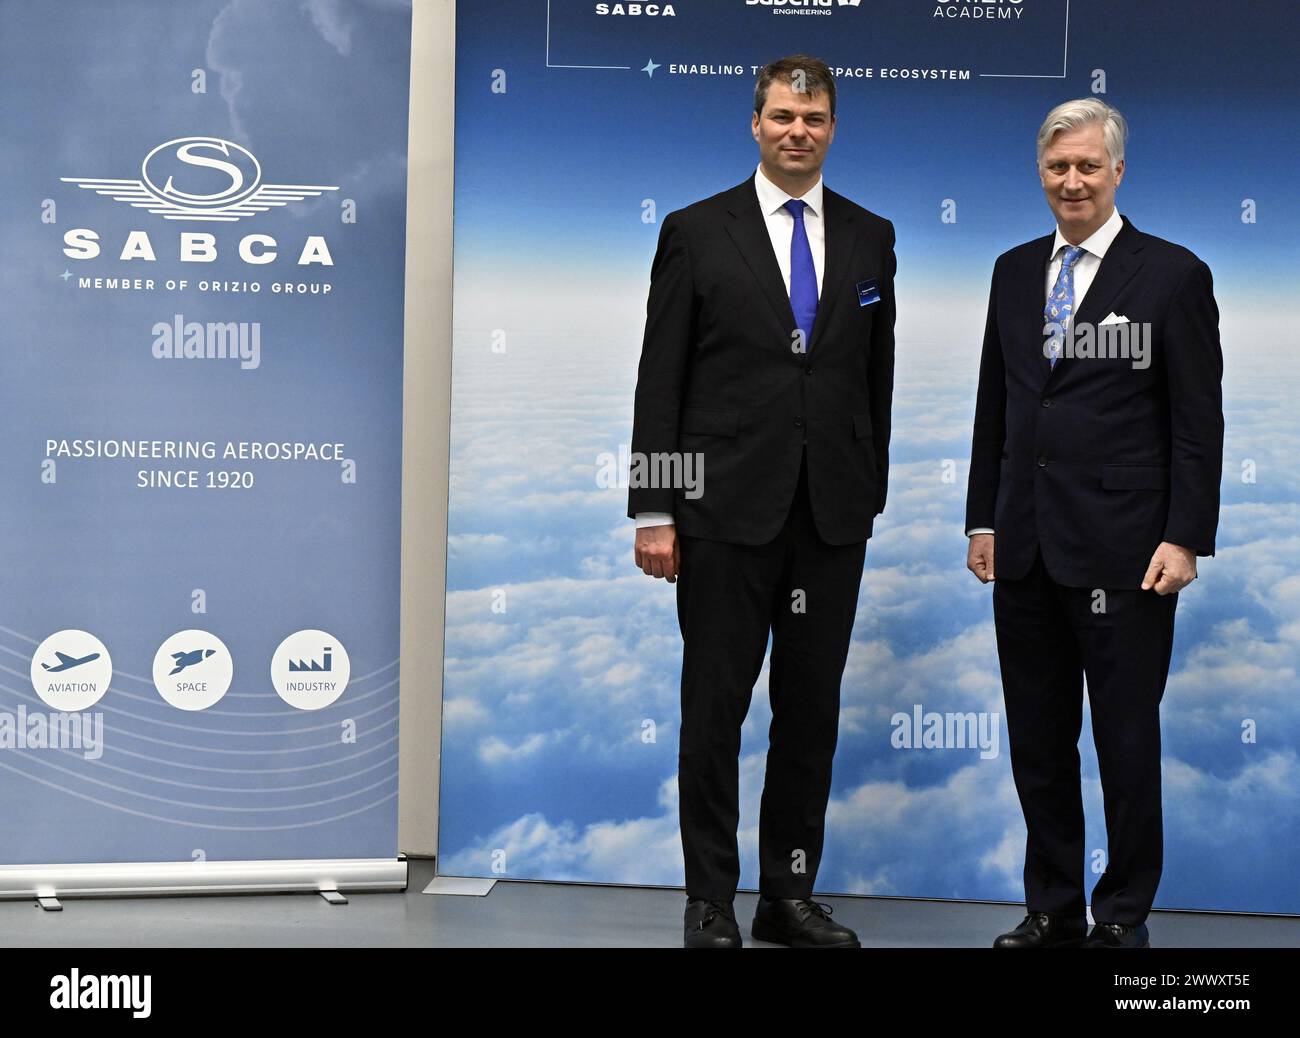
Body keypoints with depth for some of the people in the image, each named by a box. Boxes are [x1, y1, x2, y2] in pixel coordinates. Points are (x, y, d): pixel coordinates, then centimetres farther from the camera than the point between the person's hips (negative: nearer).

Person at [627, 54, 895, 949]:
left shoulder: (871, 238, 10)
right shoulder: (697, 232, 1)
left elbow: (877, 377, 12)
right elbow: (660, 382, -1)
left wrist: (872, 494, 8)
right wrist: (654, 511, -6)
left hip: (834, 513, 3)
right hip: (726, 507, -3)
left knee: (812, 708, 8)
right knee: (716, 707, 3)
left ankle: (790, 895, 20)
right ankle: (711, 901, 14)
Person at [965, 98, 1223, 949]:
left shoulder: (1173, 274, -3)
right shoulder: (1016, 271, 12)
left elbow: (1199, 423, -5)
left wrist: (1186, 538, -11)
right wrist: (983, 519, 12)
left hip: (1121, 549, -5)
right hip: (1027, 549, 5)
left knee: (1127, 739, 3)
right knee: (1038, 742, 11)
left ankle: (1124, 916, 16)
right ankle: (1052, 910, 23)